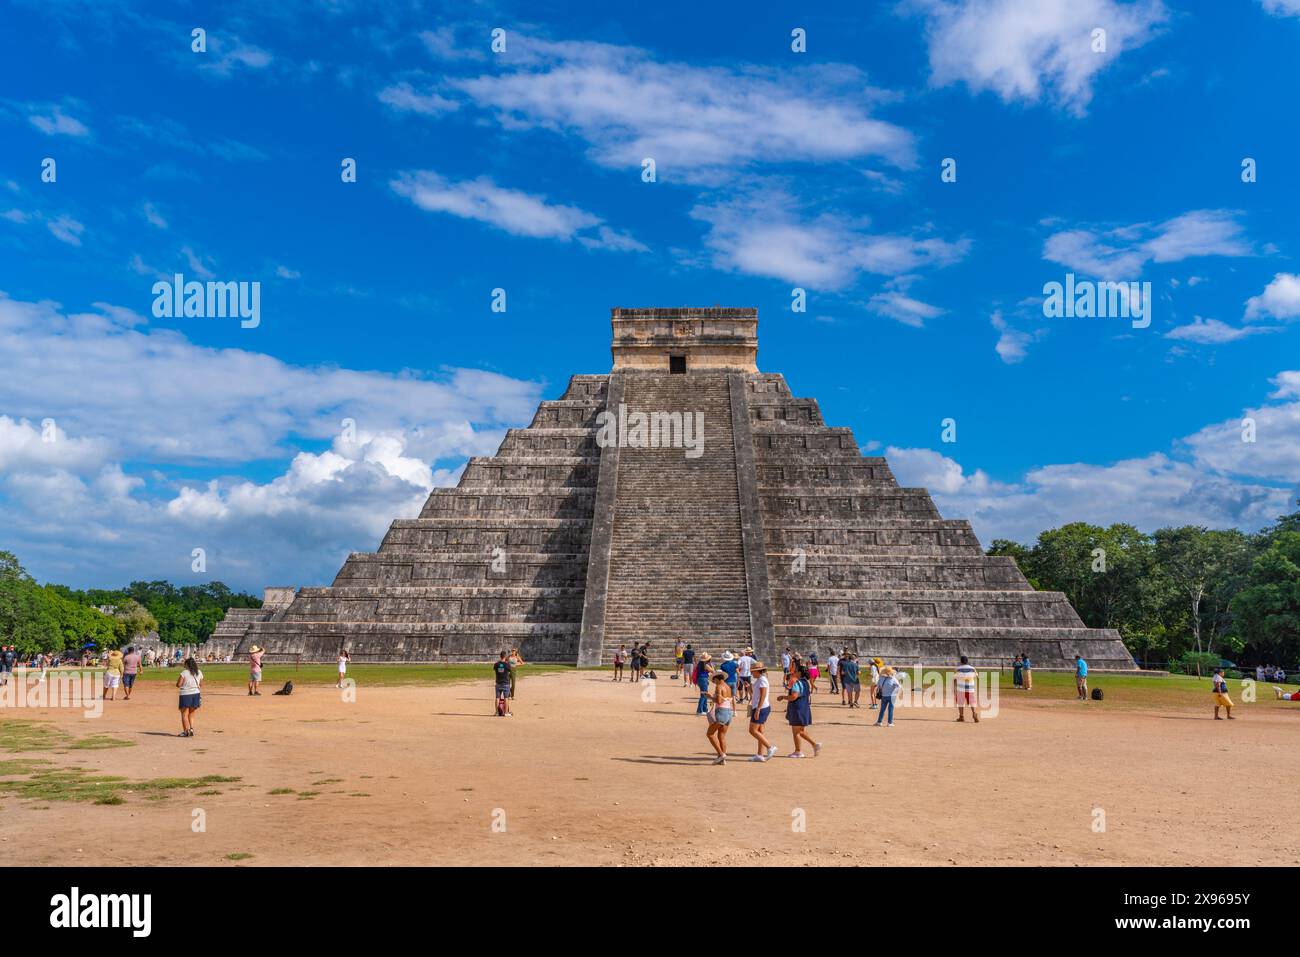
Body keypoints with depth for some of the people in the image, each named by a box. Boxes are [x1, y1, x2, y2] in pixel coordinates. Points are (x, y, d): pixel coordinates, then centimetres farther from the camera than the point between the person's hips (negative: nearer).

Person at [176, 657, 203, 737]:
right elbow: (201, 685, 12)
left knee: (184, 714, 4)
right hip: (196, 694, 5)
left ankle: (186, 731, 0)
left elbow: (178, 685, -11)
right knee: (191, 714, 17)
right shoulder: (199, 673, 6)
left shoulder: (184, 672, -11)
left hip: (185, 695, -5)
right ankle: (191, 729, 6)